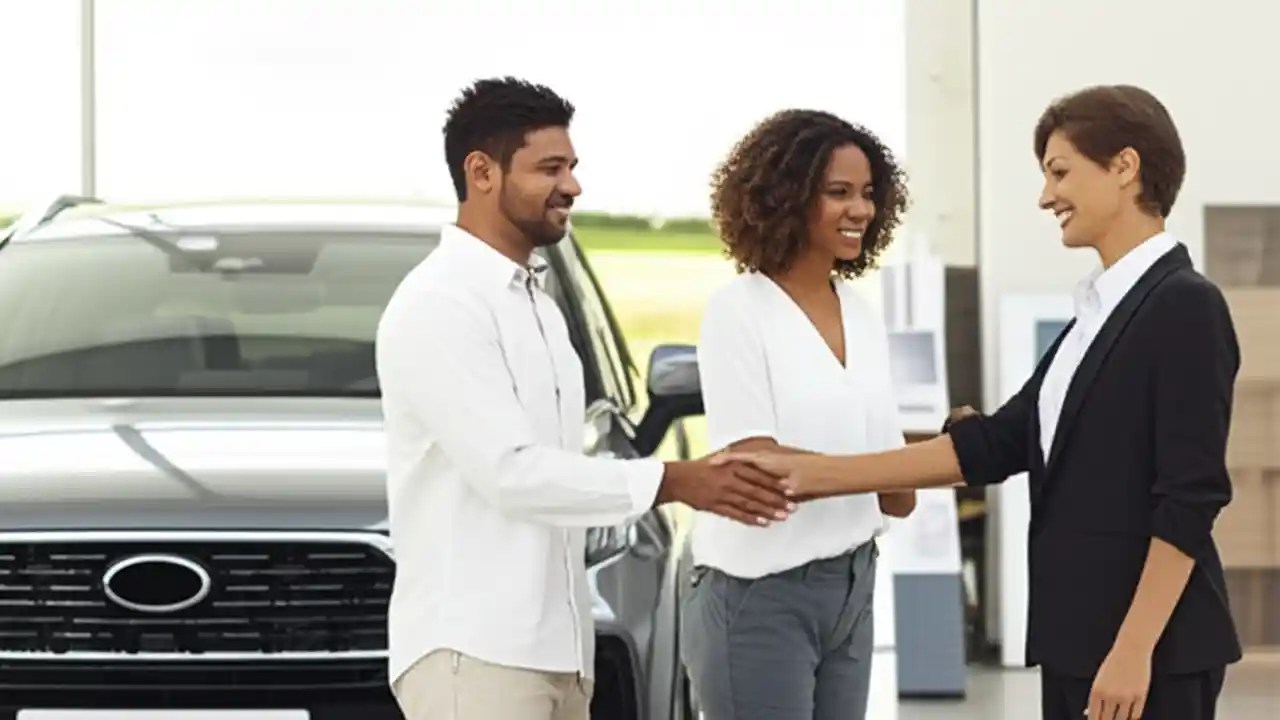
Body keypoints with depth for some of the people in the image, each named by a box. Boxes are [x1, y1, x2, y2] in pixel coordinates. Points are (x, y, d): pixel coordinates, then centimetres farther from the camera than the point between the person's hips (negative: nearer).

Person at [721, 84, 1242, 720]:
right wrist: (813, 476, 11)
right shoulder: (1099, 311, 16)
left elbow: (1192, 498, -17)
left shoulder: (1184, 306, -12)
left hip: (1152, 650, -9)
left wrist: (1135, 649, -21)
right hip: (1078, 641, 9)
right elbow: (995, 445, 14)